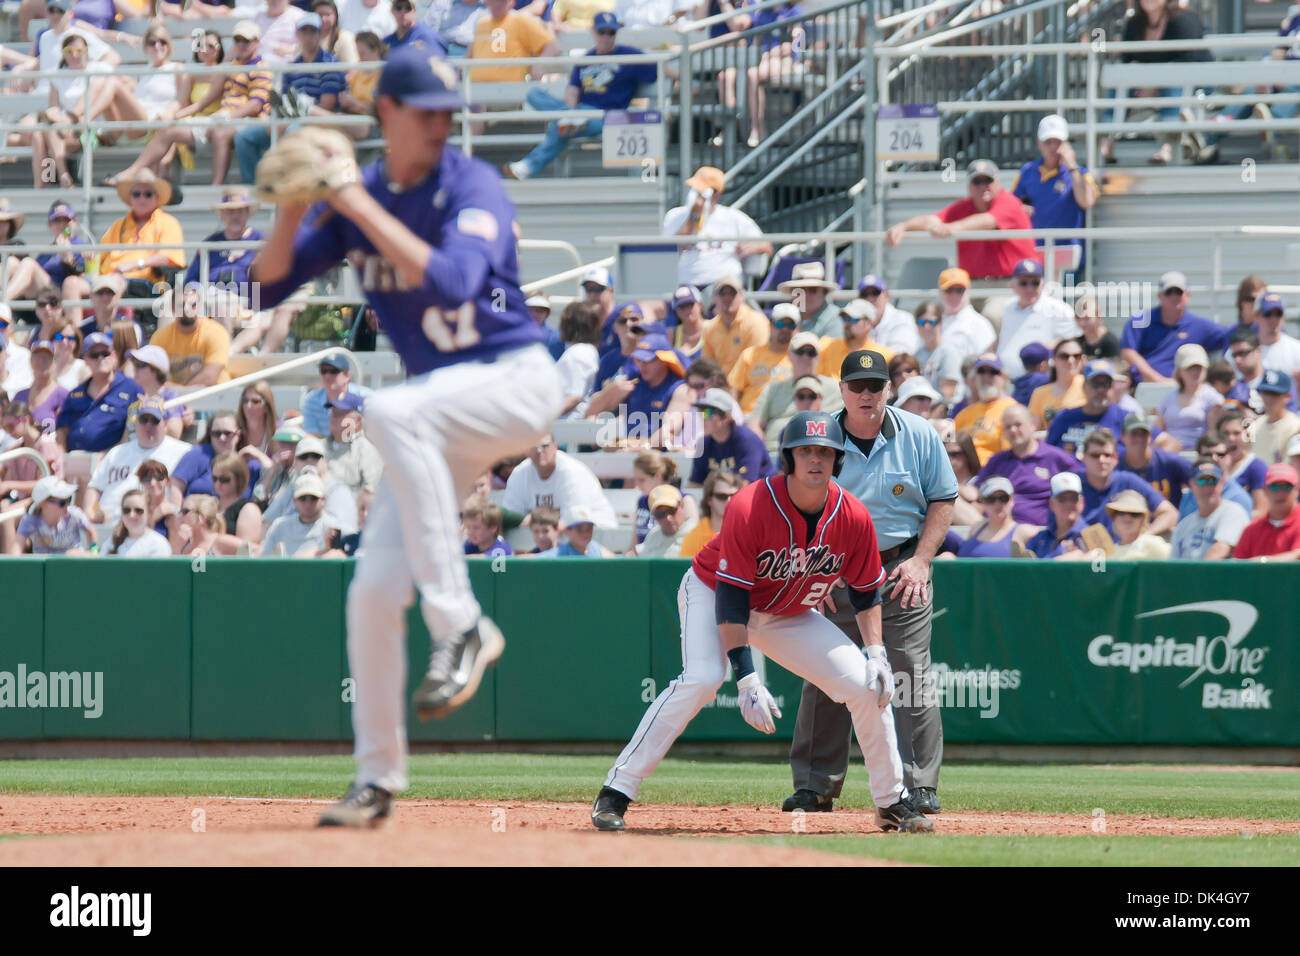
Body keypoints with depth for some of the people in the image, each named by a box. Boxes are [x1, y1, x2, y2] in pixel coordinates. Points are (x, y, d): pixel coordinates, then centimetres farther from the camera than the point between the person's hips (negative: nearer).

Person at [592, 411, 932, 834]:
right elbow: (731, 599, -31)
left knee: (867, 684, -7)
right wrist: (747, 679, -37)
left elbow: (865, 591, 0)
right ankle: (616, 793, -28)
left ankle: (893, 802, 11)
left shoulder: (854, 518, -17)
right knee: (702, 679, -31)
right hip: (712, 591, -5)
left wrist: (876, 653, -13)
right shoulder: (750, 508, -31)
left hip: (788, 616, 5)